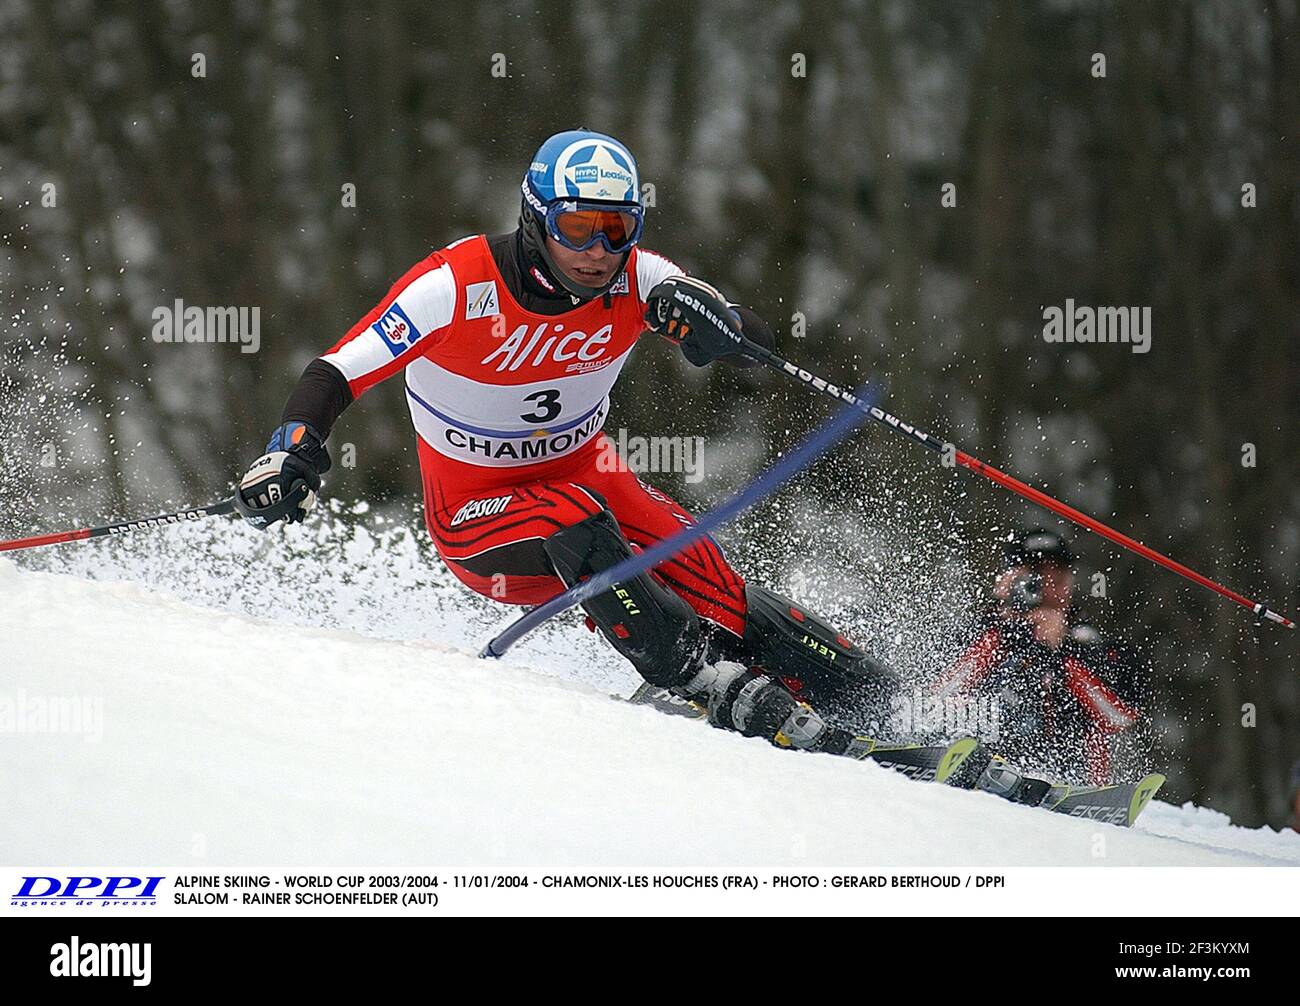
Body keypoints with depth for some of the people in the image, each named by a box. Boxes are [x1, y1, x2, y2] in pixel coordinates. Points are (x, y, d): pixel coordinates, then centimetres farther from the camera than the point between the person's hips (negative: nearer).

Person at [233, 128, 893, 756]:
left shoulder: (636, 278, -13)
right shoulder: (460, 286, -24)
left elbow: (757, 345, -11)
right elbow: (334, 376, -22)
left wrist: (710, 320, -34)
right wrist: (290, 456, -41)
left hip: (585, 475, 4)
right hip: (476, 516, -4)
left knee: (698, 573, -20)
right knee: (578, 528, -34)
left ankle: (868, 697, -15)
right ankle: (724, 692, -35)